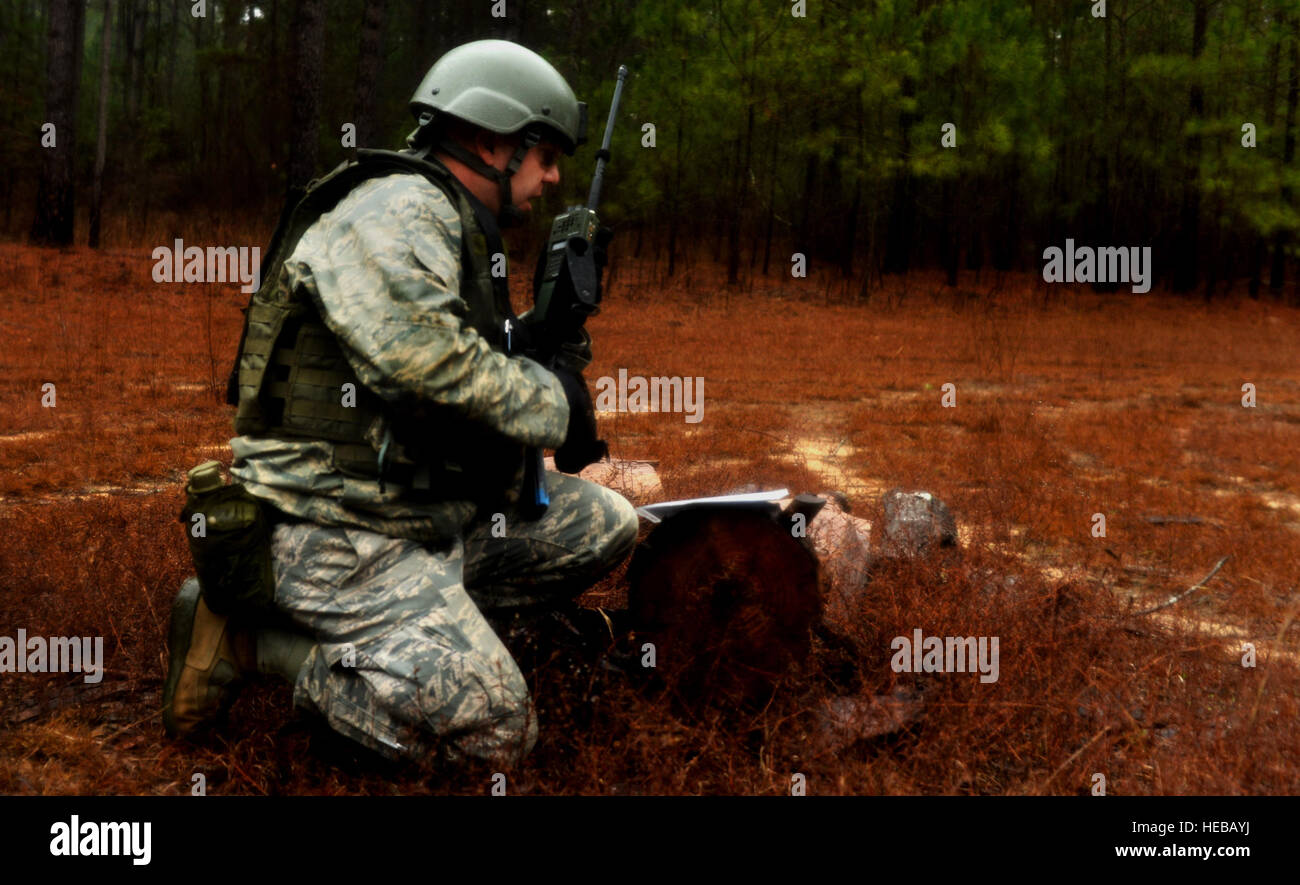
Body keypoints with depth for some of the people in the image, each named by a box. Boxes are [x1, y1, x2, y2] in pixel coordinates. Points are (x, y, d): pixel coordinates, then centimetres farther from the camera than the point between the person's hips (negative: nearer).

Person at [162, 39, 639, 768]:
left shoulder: (461, 231, 18)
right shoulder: (401, 210, -14)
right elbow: (420, 353, -30)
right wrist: (556, 405, -17)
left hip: (431, 510, 10)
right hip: (342, 536, -10)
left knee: (608, 526, 11)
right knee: (495, 730, -18)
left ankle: (438, 617, 6)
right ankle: (254, 640, -6)